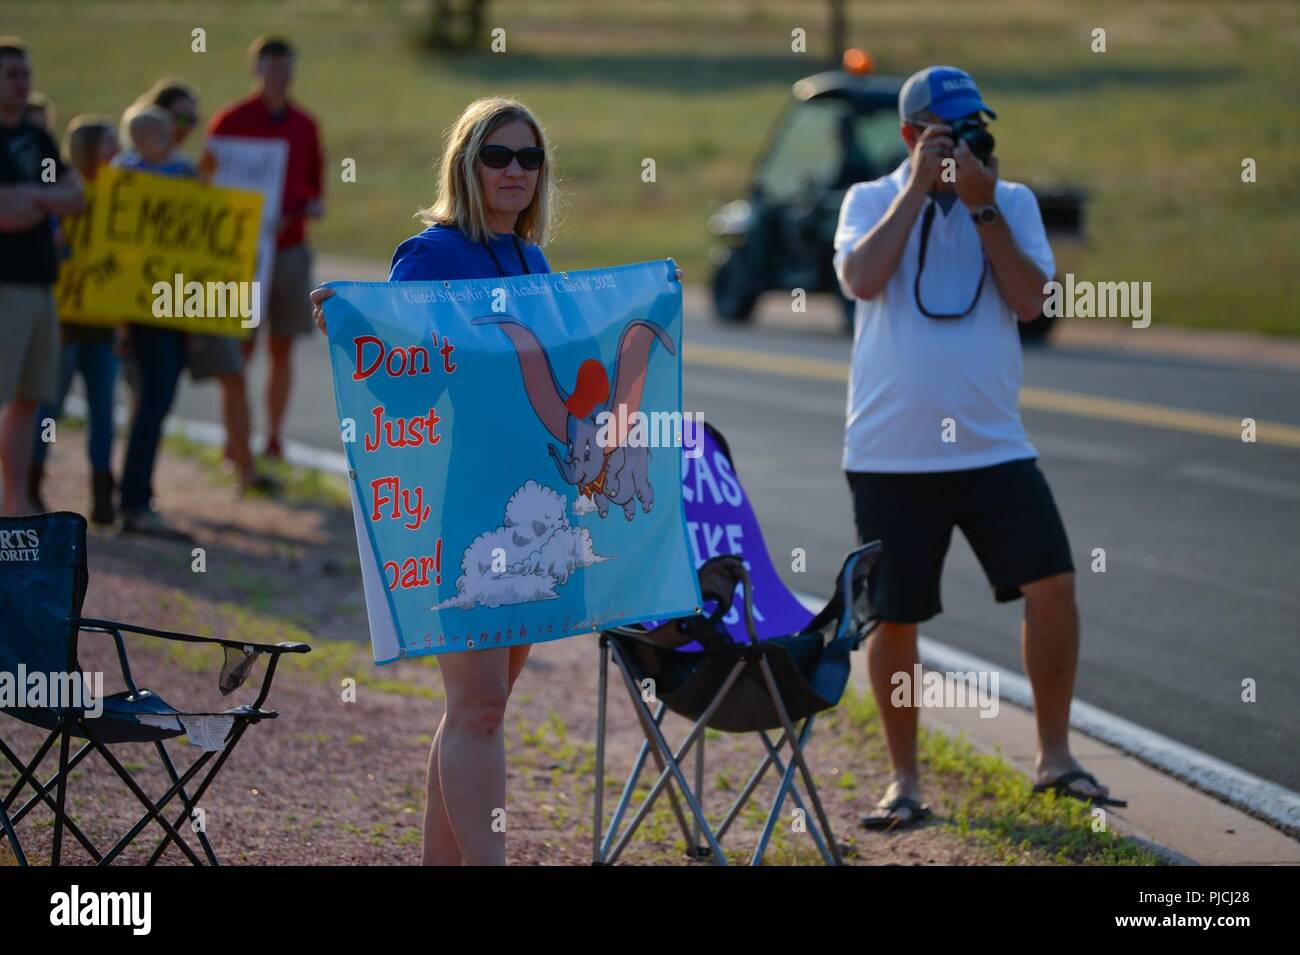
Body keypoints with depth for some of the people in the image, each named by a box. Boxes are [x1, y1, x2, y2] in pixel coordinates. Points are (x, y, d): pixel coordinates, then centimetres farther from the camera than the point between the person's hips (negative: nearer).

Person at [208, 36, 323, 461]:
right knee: (240, 347, -5)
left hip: (290, 247, 4)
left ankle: (275, 438, 11)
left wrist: (315, 204, -3)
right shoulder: (230, 122, -2)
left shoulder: (304, 125, 11)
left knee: (282, 347, 5)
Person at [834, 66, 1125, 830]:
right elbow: (862, 278, -16)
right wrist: (919, 187, -12)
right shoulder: (872, 200, 4)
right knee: (894, 618, 4)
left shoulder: (1011, 202, 7)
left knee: (1053, 584, -9)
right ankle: (905, 781, 17)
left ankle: (1055, 756, 6)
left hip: (994, 444, 1)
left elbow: (1030, 300, -6)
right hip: (891, 451, -1)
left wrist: (982, 207, -11)